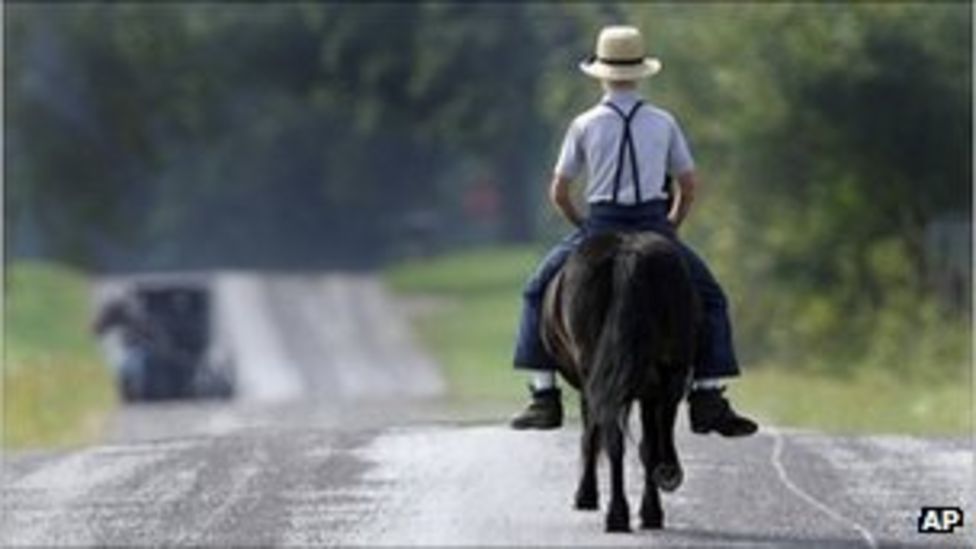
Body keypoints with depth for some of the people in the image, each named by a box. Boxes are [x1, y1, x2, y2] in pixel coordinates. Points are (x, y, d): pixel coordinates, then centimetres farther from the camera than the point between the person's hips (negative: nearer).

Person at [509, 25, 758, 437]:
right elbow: (690, 187, 9)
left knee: (538, 294, 19)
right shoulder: (663, 122, 5)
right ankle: (708, 399, 5)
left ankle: (544, 396, 10)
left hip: (600, 228, -1)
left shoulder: (585, 125, 1)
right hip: (654, 227, 1)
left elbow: (558, 193, 4)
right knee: (709, 300, 17)